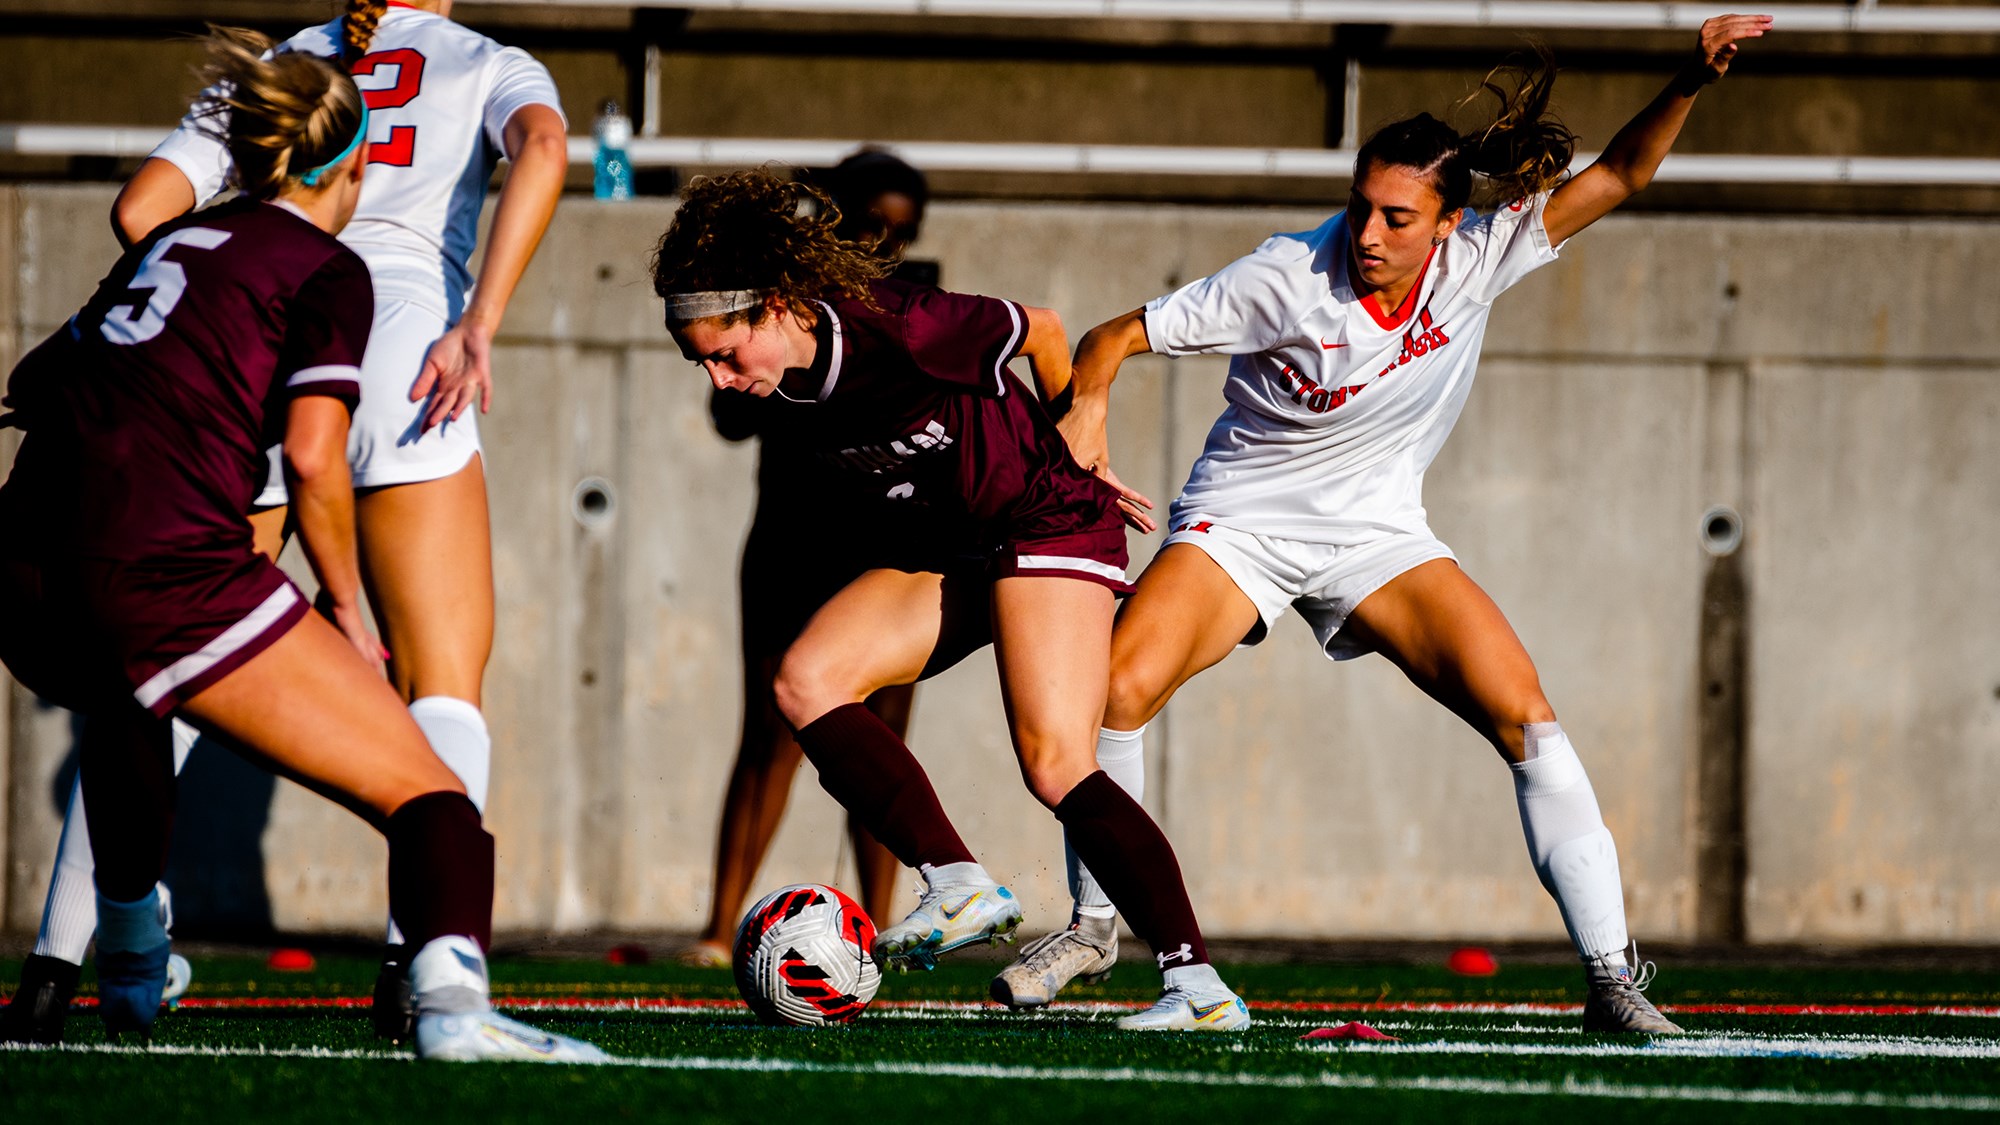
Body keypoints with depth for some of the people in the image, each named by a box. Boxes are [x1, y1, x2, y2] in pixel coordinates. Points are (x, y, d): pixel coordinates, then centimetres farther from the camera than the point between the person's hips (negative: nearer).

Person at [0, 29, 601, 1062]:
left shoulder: (168, 245, 24)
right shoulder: (330, 273, 5)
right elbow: (313, 458, -6)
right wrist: (345, 608, 7)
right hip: (168, 576, -7)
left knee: (121, 697, 43)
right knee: (426, 795, -5)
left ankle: (129, 974, 57)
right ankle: (450, 998, -34)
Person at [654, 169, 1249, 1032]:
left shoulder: (899, 332, -28)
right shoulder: (788, 389, -8)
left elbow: (1043, 333, -11)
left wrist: (1073, 450, 5)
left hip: (1050, 523, -7)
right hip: (939, 556, 7)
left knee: (1054, 765, -20)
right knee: (804, 682, -14)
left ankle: (1197, 982, -21)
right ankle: (960, 886, -17)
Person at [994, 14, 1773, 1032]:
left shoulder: (1473, 263, -11)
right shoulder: (1285, 282, -21)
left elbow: (1612, 179, -10)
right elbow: (1114, 339, -15)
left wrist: (1690, 83, -25)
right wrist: (1084, 407, -33)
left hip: (1378, 531, 3)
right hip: (1241, 521, -3)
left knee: (1527, 720, -14)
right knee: (1118, 686, -26)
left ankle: (1610, 976, -8)